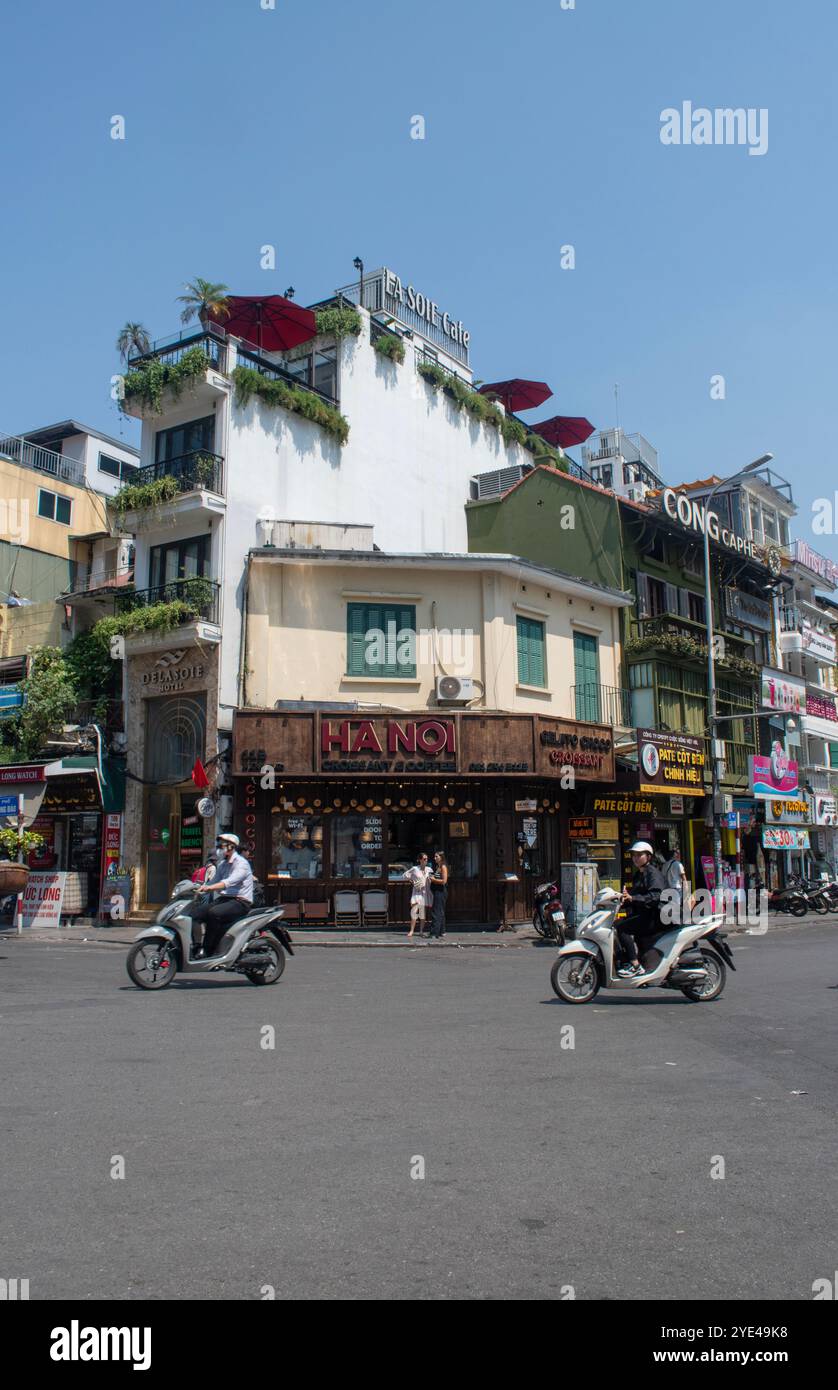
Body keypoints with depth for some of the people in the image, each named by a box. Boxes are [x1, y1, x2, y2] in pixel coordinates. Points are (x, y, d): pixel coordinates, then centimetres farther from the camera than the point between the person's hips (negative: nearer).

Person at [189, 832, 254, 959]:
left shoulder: (241, 863, -9)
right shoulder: (222, 864, 20)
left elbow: (230, 882, -25)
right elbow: (214, 882, 16)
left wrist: (209, 887, -38)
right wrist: (199, 888, -2)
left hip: (240, 902, -8)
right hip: (223, 900, 8)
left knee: (214, 913, -34)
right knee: (195, 912, -11)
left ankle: (208, 951, -28)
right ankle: (197, 947, -19)